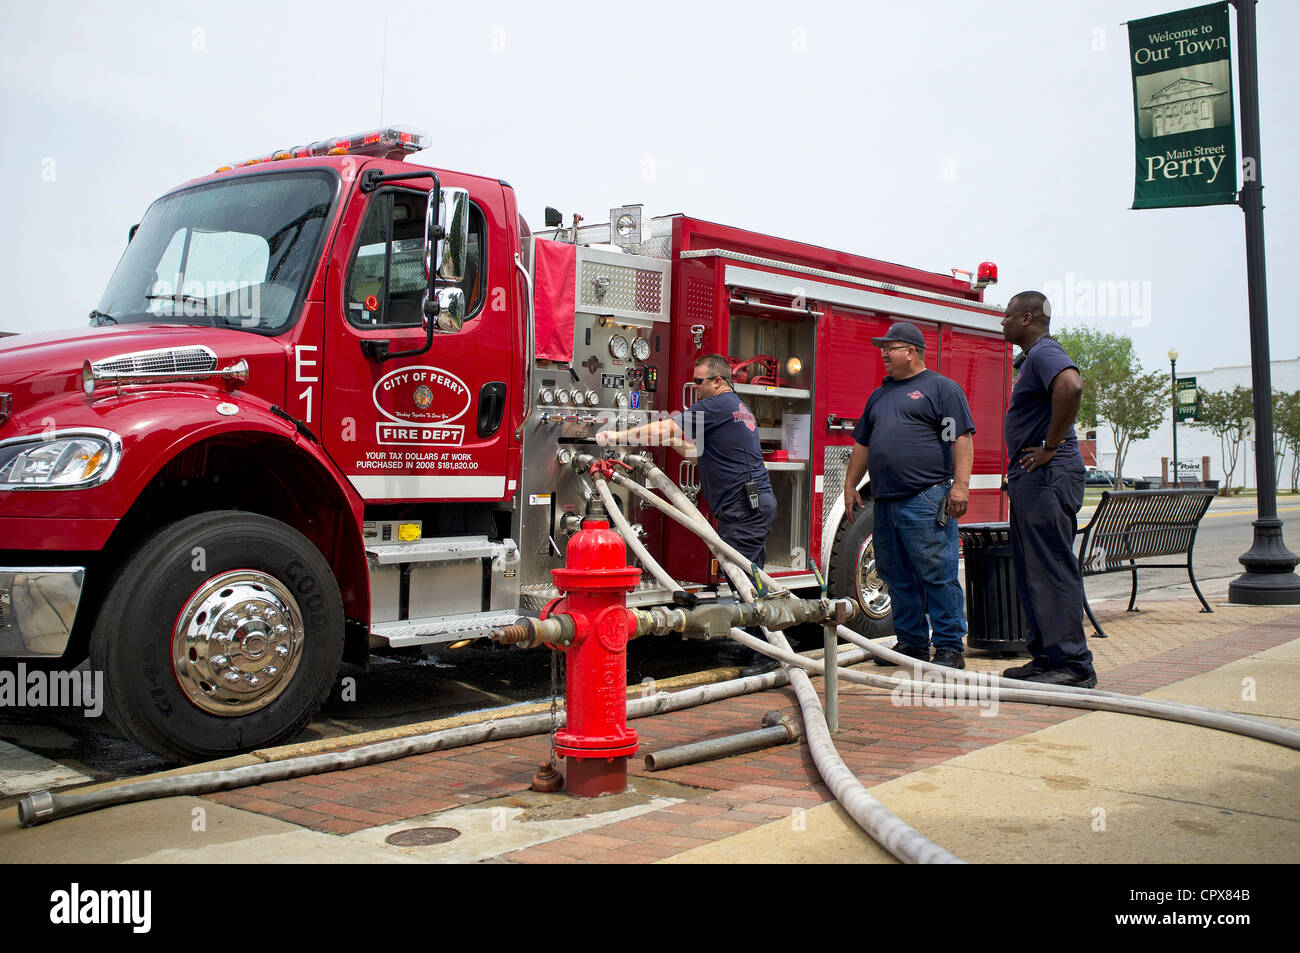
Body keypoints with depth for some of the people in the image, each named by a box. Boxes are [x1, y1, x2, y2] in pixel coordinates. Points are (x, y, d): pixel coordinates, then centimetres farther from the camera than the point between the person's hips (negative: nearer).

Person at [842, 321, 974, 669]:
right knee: (898, 578, 10)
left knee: (938, 576, -6)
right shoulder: (880, 395, 22)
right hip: (886, 503, 7)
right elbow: (862, 443, 27)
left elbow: (961, 438, -7)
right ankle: (911, 643, 19)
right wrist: (850, 485, 20)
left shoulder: (942, 388, 1)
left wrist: (960, 485, -17)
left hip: (926, 500, -7)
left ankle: (950, 647, -1)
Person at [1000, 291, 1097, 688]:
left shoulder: (1045, 353, -11)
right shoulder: (1031, 359, 21)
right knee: (1032, 573, 13)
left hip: (1048, 477, -11)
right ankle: (1046, 657, 19)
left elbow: (1071, 386, -33)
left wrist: (1050, 447, -25)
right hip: (1032, 479, 11)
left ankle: (1073, 665, -6)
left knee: (1053, 571, -9)